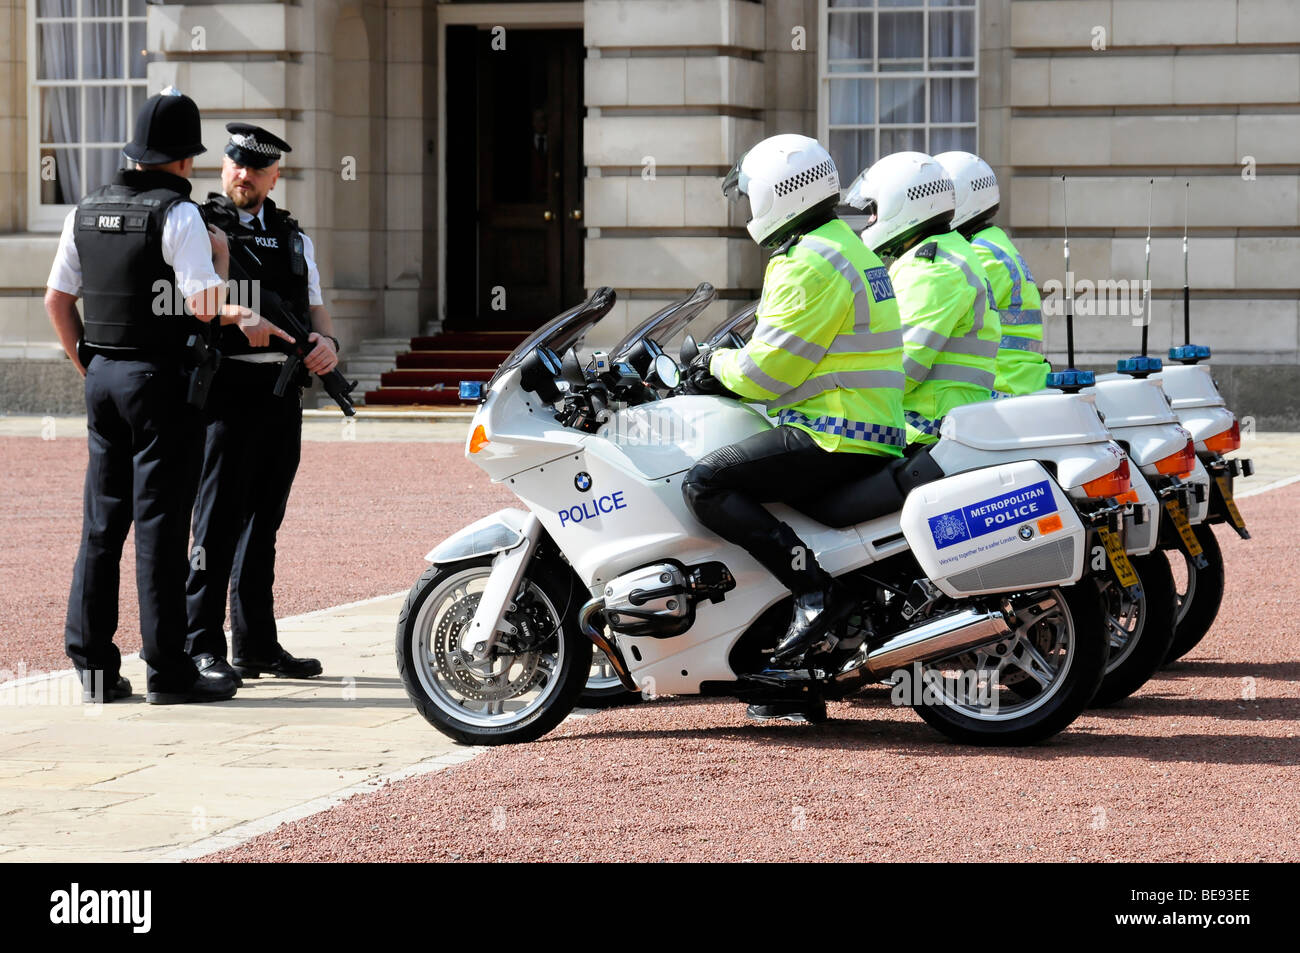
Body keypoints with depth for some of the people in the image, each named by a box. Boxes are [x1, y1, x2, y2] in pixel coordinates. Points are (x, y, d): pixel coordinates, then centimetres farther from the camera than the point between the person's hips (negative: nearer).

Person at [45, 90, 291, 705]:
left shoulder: (86, 212, 9)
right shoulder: (177, 214, -13)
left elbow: (56, 299, 14)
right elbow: (205, 304, -20)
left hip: (103, 375, 7)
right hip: (160, 377, -7)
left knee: (102, 522, 10)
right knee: (160, 523, -4)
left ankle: (92, 662, 10)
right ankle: (167, 669, -2)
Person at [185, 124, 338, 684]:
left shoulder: (294, 238, 18)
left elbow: (315, 307, 18)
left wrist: (326, 343, -5)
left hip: (285, 393, 6)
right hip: (229, 387, -6)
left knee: (264, 522, 11)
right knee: (218, 522, -7)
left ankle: (257, 644, 17)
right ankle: (203, 647, -4)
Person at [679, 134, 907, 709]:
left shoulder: (811, 263, -14)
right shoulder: (846, 247, 21)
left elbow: (769, 369, -16)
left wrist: (717, 364, 3)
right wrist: (720, 370, 19)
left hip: (836, 438, -11)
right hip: (871, 432, 11)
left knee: (705, 485, -18)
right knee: (732, 480, 22)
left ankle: (815, 591, -27)